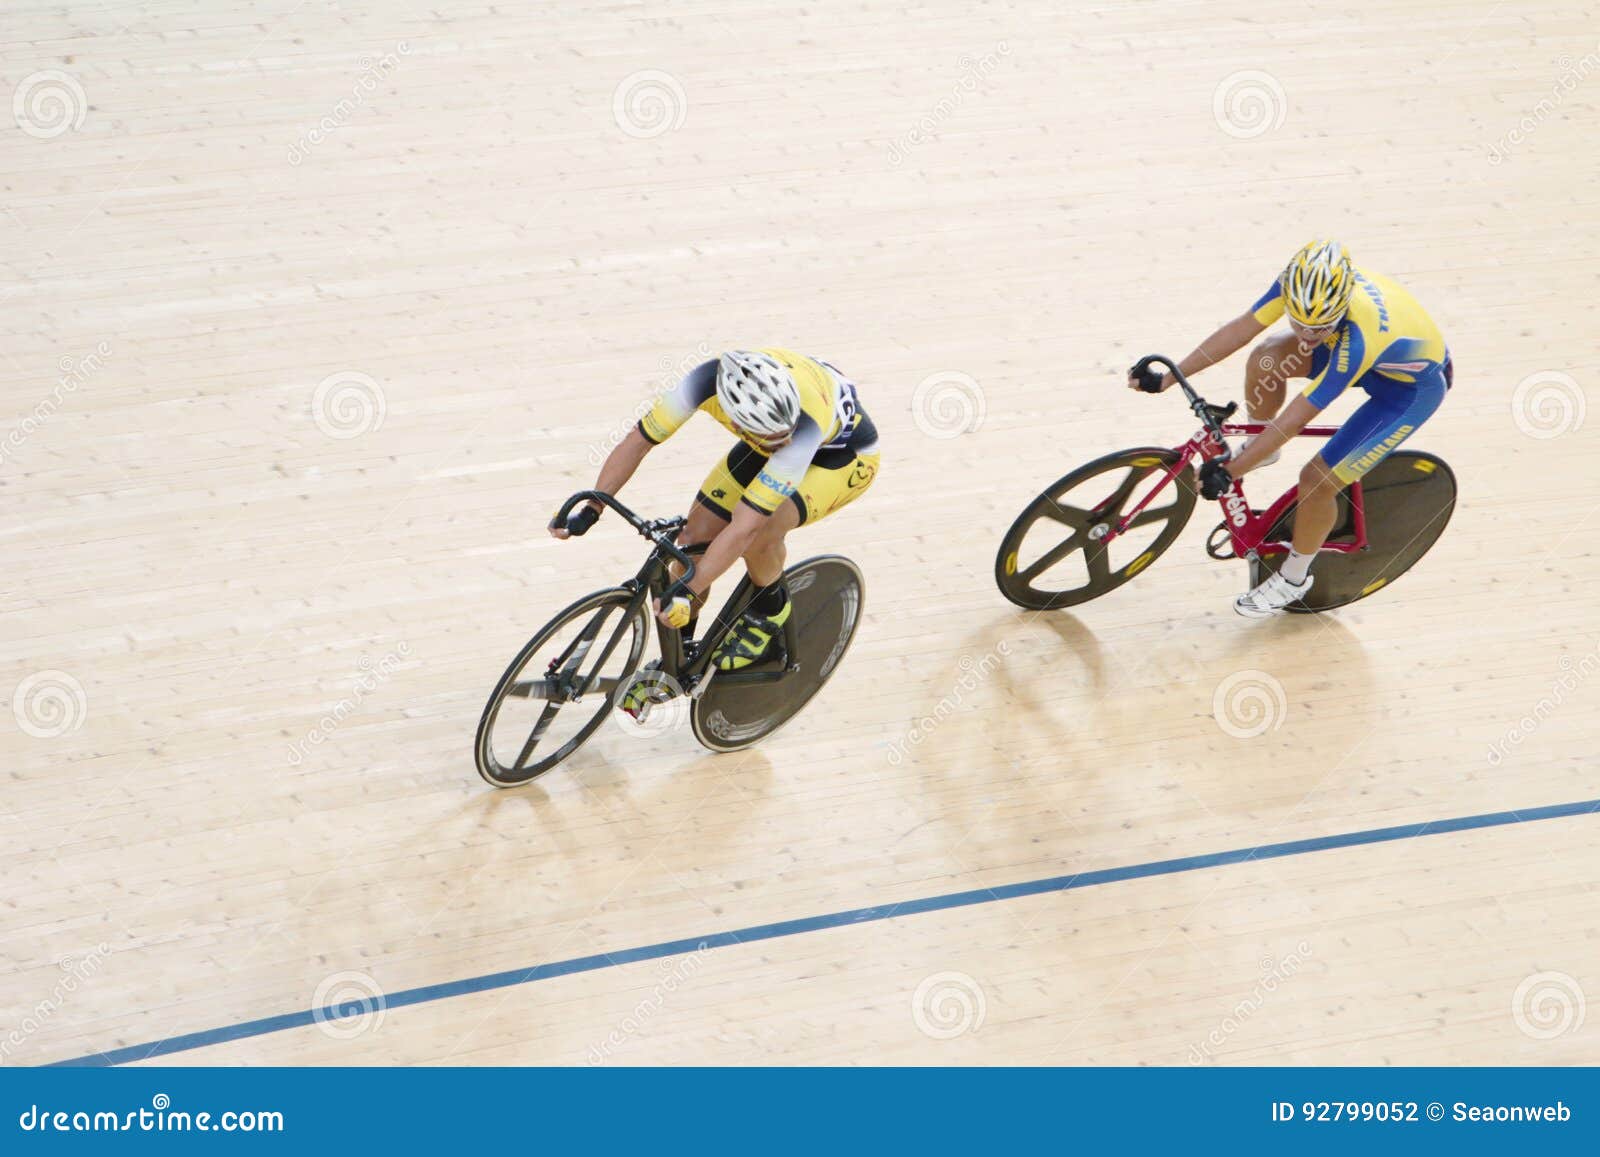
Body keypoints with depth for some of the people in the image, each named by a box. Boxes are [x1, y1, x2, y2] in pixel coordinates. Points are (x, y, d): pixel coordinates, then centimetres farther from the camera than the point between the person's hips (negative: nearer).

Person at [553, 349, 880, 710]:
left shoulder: (804, 425, -43)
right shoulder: (707, 381, -34)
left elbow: (743, 527, -42)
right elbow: (639, 440, -21)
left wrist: (686, 592, -42)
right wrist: (590, 510, -26)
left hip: (844, 453, -5)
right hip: (764, 449, 5)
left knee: (759, 532, -31)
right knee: (695, 538, -6)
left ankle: (770, 609, 1)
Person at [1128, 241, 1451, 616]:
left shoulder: (1358, 339, -43)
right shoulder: (1301, 282, -27)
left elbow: (1295, 420, -38)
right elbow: (1241, 329, -17)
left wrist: (1230, 472, -34)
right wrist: (1169, 377, -20)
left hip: (1414, 385, -6)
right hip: (1371, 356, 7)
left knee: (1317, 479, -12)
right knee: (1266, 358, -13)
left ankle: (1294, 579, 14)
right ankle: (1260, 448, 15)